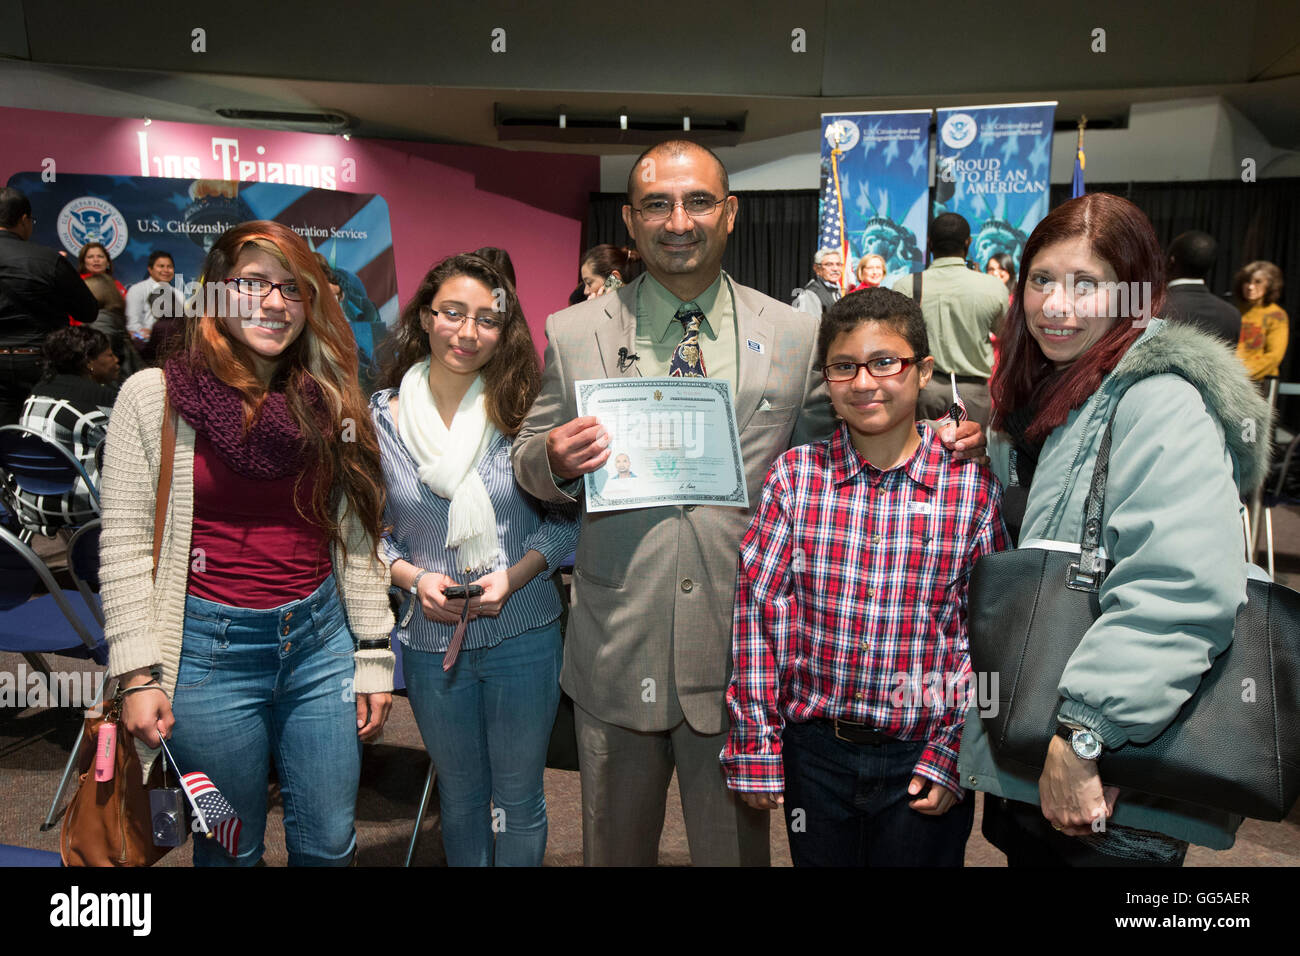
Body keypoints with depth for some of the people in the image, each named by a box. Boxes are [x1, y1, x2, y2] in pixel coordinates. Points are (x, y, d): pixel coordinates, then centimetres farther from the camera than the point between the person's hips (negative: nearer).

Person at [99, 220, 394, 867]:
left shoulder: (332, 402, 4)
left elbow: (356, 538, 6)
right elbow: (126, 546, -4)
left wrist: (373, 656, 5)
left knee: (329, 844, 13)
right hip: (209, 649, -2)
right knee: (232, 850, 14)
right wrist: (138, 674, -8)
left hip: (320, 639, 3)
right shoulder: (152, 395, -4)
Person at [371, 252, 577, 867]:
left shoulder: (522, 411, -7)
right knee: (459, 796, 20)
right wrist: (414, 578, -12)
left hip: (523, 635, -1)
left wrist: (512, 576, -15)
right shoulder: (381, 417, -4)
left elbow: (569, 520, -2)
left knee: (519, 799, 14)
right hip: (431, 641, 1)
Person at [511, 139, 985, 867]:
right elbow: (530, 462, 6)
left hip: (741, 656, 0)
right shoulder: (574, 335, 1)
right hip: (617, 653, 1)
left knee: (737, 846, 18)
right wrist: (554, 461, -17)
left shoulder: (795, 335, 1)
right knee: (615, 847, 20)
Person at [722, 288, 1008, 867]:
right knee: (817, 859, 19)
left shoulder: (974, 486, -7)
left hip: (921, 762, -1)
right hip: (814, 751, 2)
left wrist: (951, 756, -7)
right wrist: (755, 749, -6)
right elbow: (758, 607, -6)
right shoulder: (794, 475, -5)